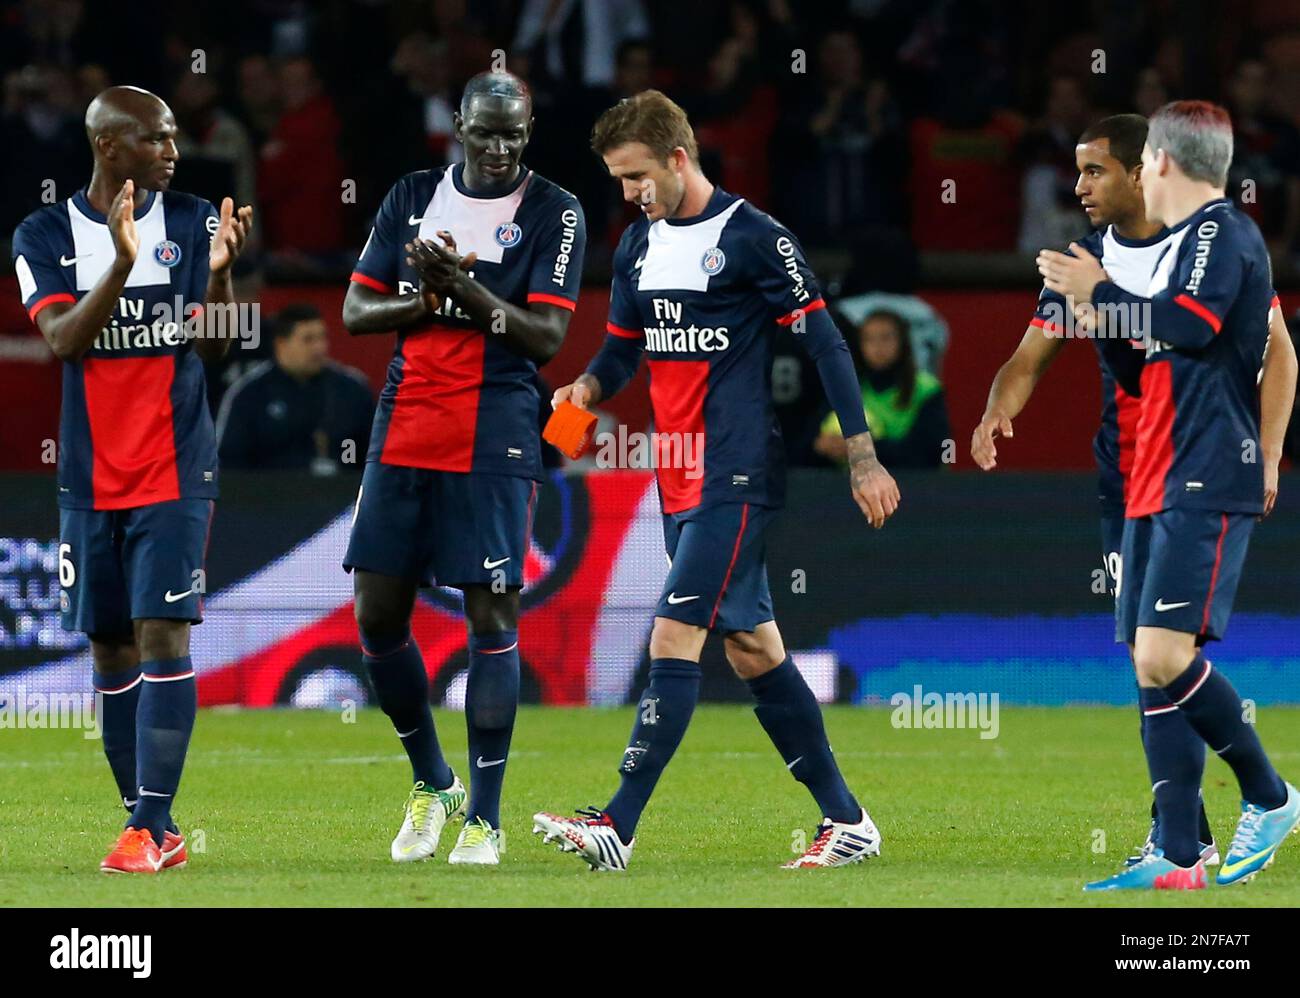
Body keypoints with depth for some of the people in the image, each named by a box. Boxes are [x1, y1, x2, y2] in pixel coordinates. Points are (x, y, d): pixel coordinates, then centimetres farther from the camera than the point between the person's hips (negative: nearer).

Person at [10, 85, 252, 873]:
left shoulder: (193, 222, 1)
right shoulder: (46, 236, 1)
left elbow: (215, 346, -3)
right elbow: (62, 339, -13)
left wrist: (218, 271, -22)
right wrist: (120, 264, -27)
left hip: (177, 474, -2)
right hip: (92, 478, 2)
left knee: (164, 635, -12)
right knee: (112, 652, 5)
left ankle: (149, 826, -15)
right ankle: (154, 831, 13)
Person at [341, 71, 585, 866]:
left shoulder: (555, 214, -2)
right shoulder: (413, 198, 10)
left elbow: (547, 335, -9)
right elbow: (357, 310, 8)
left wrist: (468, 291, -21)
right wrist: (428, 300, -11)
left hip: (495, 440, -4)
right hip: (404, 432, 4)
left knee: (492, 615, -7)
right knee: (378, 616, 4)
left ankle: (485, 817, -2)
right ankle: (432, 784, 23)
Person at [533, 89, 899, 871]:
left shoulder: (753, 237, -10)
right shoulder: (639, 245, 12)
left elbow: (824, 343, -9)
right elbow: (623, 349, 20)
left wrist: (863, 459, -11)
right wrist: (587, 388, -4)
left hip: (736, 477, -8)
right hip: (680, 479, 8)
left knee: (675, 639, -14)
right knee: (752, 648, 10)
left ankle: (619, 828, -17)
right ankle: (847, 821, 18)